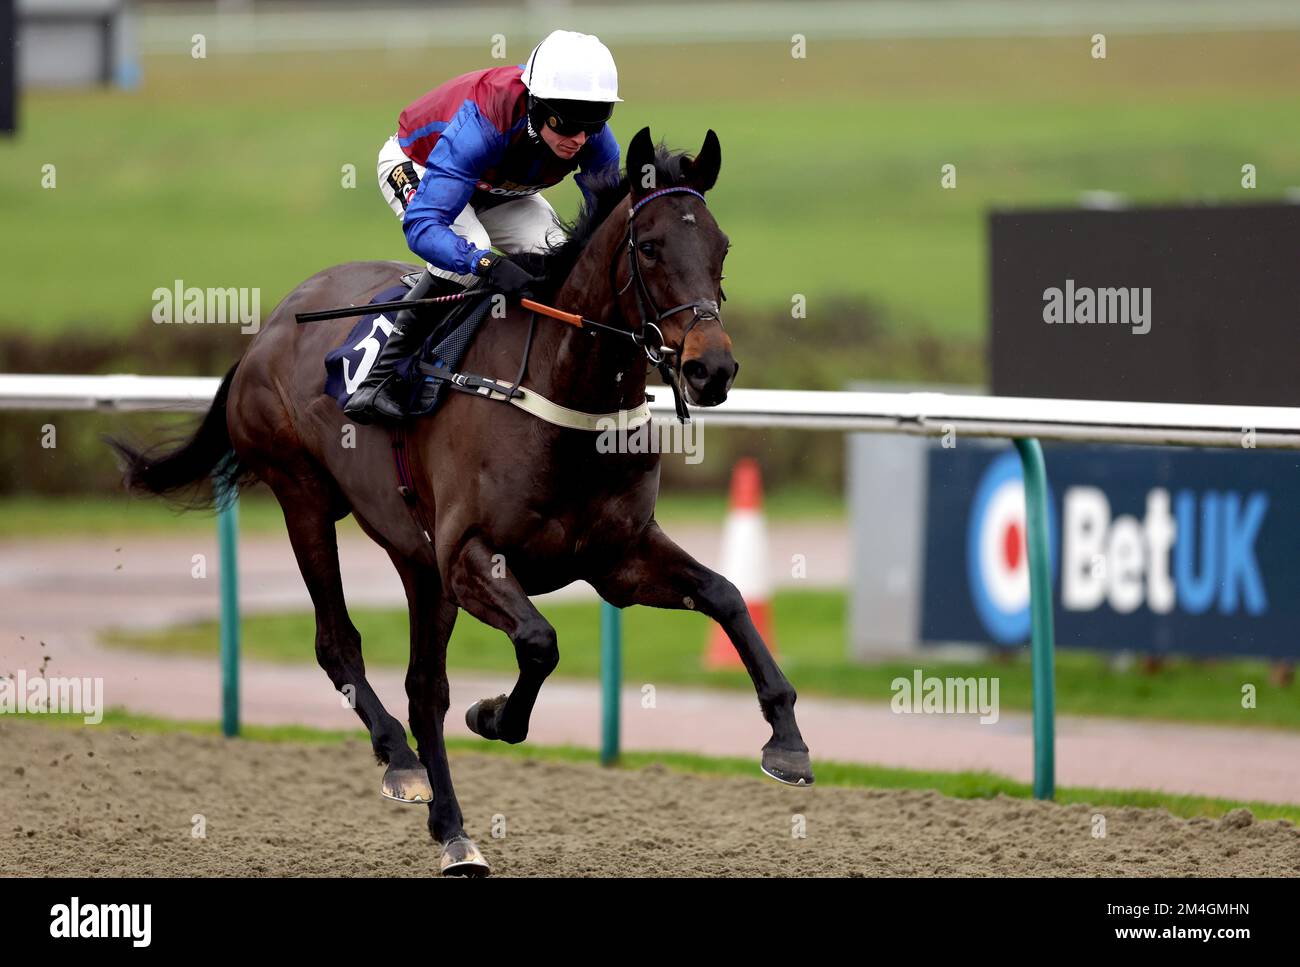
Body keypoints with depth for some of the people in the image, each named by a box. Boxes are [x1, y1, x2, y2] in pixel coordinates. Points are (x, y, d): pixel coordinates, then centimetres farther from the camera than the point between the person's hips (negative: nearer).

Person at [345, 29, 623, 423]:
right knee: (466, 248, -34)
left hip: (499, 191, 5)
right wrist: (487, 265, -69)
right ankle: (379, 382, -25)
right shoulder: (481, 124, -46)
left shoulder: (593, 138, -30)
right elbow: (421, 224, -52)